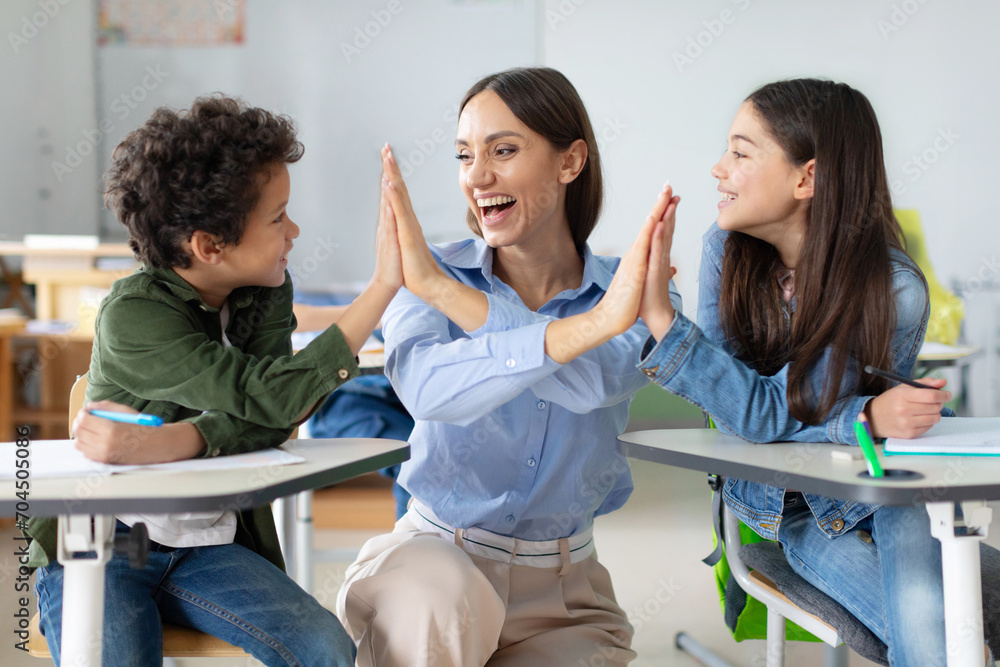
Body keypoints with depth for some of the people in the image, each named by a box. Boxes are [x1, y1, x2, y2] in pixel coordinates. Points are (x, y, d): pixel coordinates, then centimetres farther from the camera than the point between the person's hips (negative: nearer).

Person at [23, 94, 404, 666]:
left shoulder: (267, 291, 0)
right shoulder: (134, 317, -20)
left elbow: (263, 426, -17)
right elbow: (273, 397, -30)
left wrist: (164, 443, -37)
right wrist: (385, 285, -30)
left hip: (208, 545, 4)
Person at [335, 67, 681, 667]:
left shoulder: (633, 294, -2)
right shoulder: (433, 275, -4)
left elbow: (589, 381, -25)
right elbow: (427, 387, -27)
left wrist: (437, 285, -27)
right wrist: (588, 325, -40)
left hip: (562, 594, 1)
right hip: (437, 548, -1)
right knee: (446, 598, -33)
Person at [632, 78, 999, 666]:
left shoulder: (894, 291, -25)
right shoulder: (727, 250, -11)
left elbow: (772, 414, -26)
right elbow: (740, 412, -12)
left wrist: (662, 319, -37)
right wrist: (867, 416, -30)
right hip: (792, 506, 2)